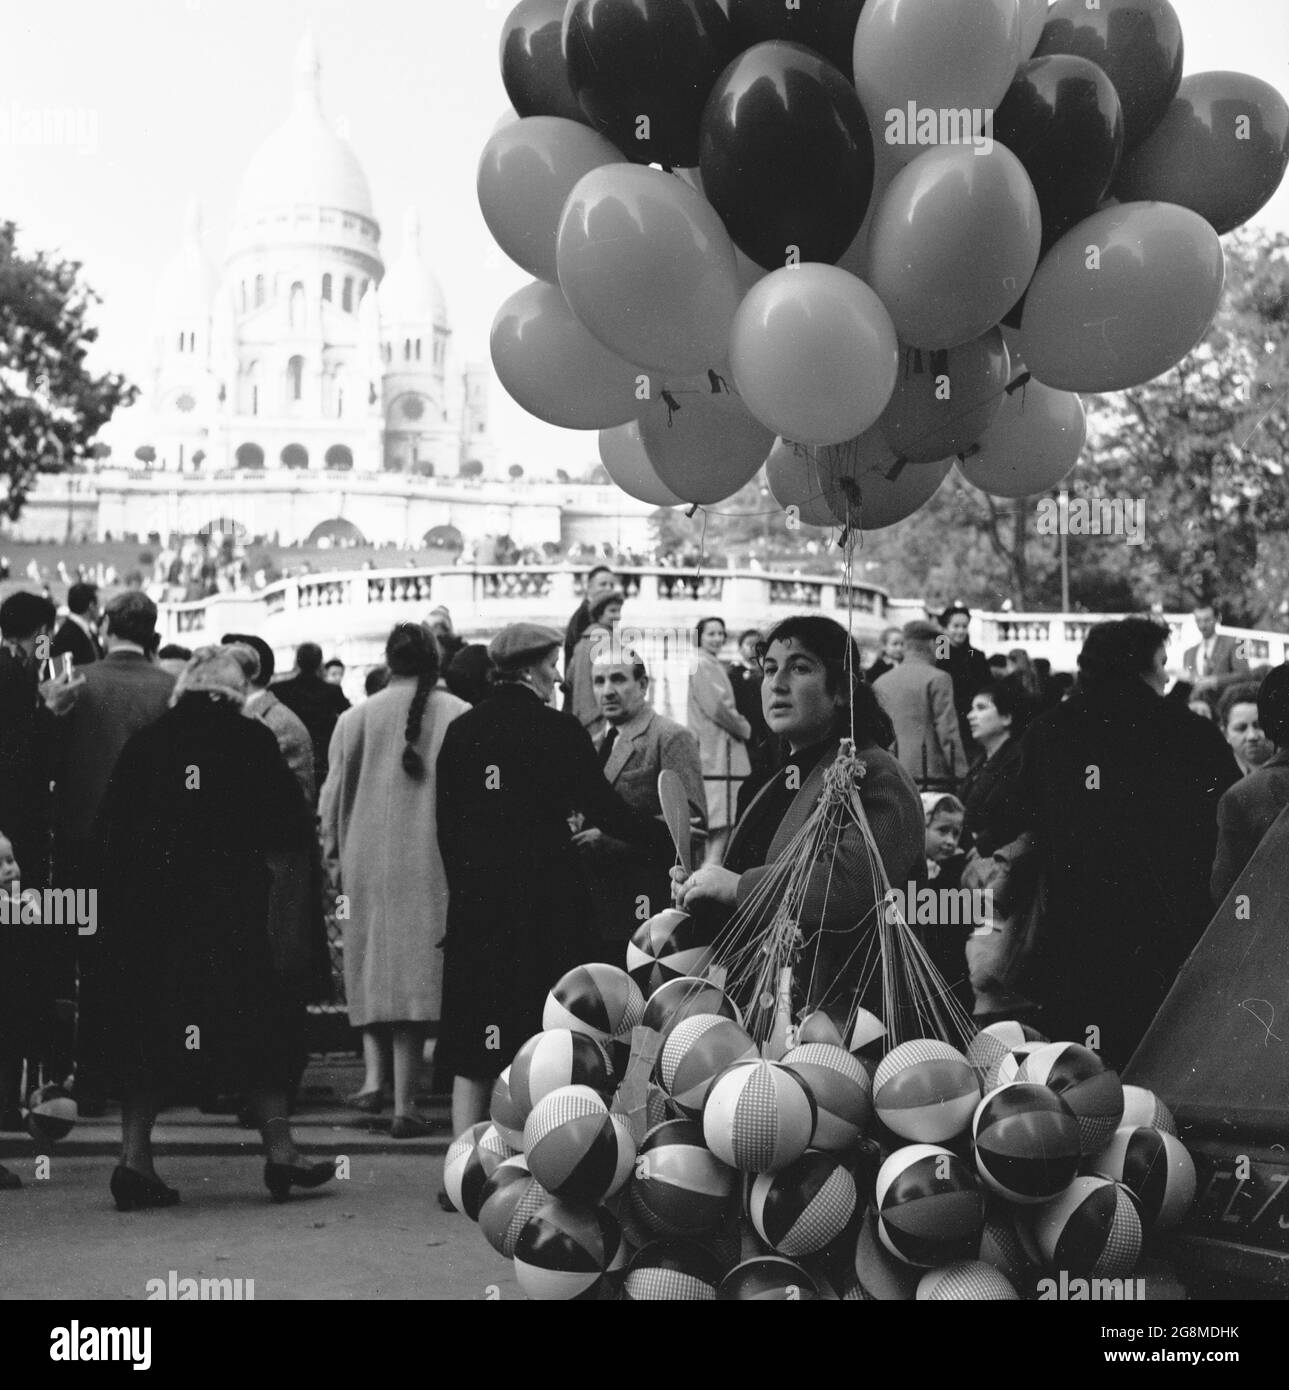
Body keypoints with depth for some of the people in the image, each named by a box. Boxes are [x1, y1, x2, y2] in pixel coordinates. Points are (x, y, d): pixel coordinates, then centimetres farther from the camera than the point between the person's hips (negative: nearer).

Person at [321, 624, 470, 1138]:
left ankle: (373, 1078, 9)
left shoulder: (357, 718, 1)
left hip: (368, 862, 1)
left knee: (371, 966, 18)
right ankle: (404, 1104, 3)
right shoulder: (460, 716, -4)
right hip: (432, 865, -1)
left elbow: (334, 793, 6)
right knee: (414, 974, 2)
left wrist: (335, 856, 17)